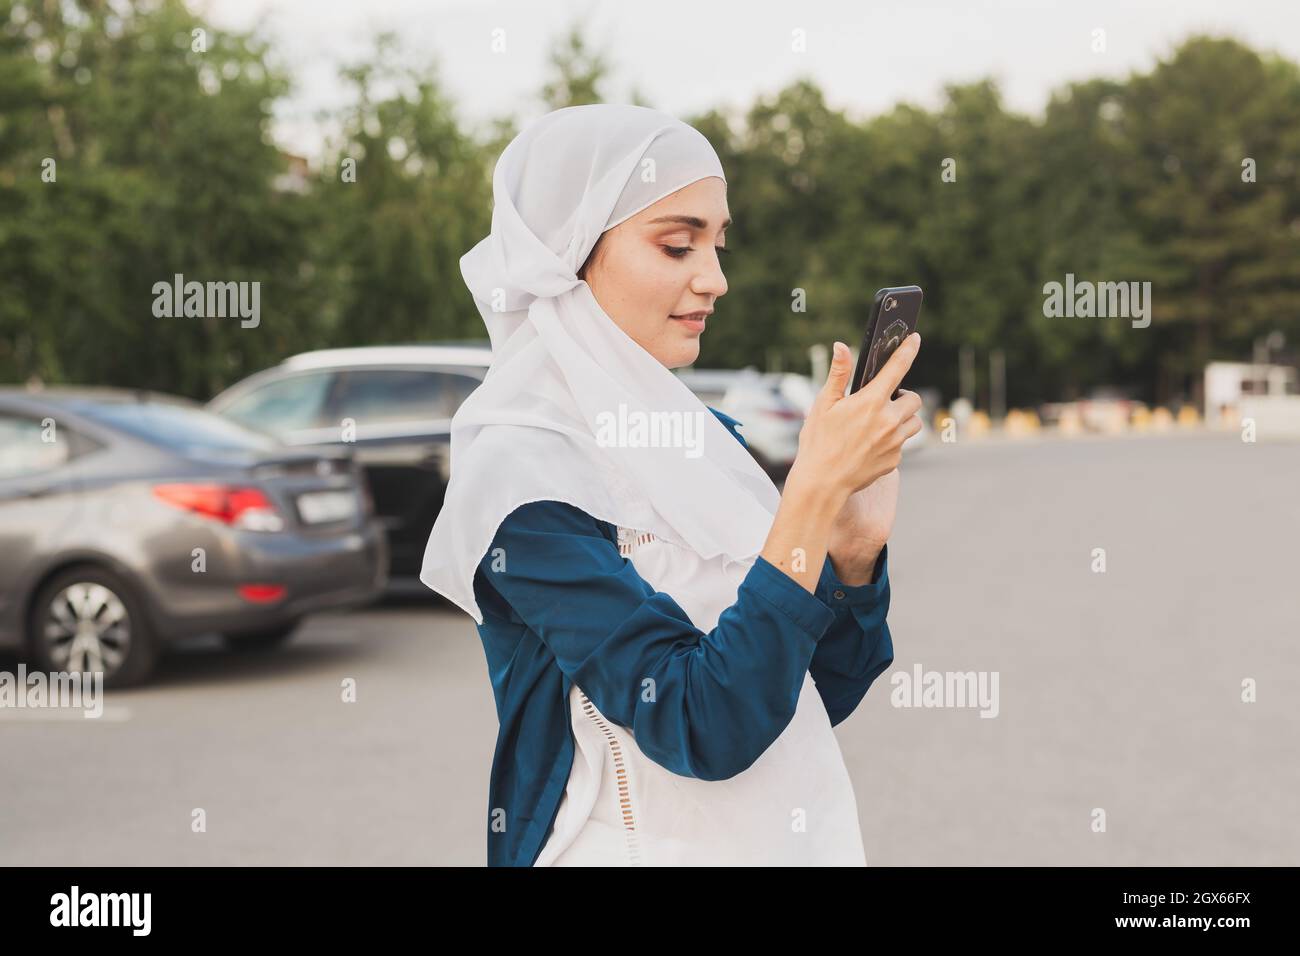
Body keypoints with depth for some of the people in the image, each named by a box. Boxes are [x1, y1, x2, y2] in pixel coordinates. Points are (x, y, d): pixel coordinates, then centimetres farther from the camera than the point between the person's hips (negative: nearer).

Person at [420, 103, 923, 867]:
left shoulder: (708, 435, 2)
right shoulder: (521, 468, -18)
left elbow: (824, 696, 4)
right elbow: (703, 728, -25)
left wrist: (856, 546, -13)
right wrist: (816, 489, -26)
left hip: (807, 833, 6)